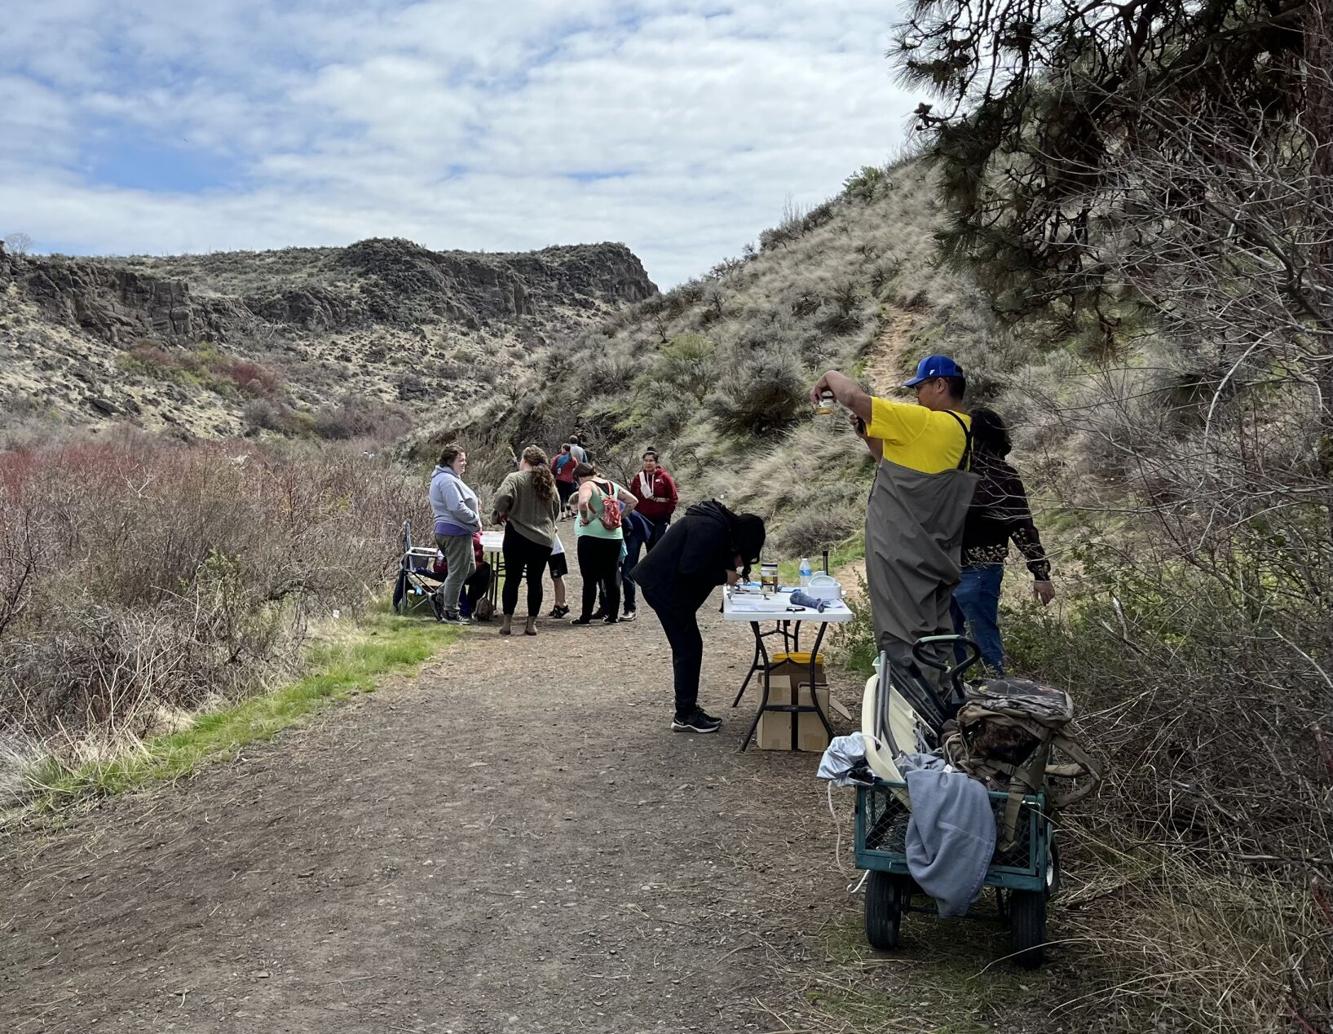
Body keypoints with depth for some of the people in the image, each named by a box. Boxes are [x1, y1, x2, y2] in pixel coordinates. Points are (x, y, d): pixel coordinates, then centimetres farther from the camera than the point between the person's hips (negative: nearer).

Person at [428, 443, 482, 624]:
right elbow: (457, 507, -25)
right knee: (458, 571, -2)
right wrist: (476, 520, -13)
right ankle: (450, 613, 6)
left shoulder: (446, 477, 18)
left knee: (469, 567, 21)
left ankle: (444, 593, 22)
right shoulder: (447, 480, -18)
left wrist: (474, 510, 11)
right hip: (455, 531, -11)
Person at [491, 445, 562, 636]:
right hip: (544, 539, 4)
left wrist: (498, 515, -4)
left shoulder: (515, 478, -6)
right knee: (535, 581, 9)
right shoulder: (549, 483, 11)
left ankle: (507, 623, 6)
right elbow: (557, 511, 18)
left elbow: (501, 497, -21)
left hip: (518, 536, -4)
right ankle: (531, 624, 11)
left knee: (512, 579, 4)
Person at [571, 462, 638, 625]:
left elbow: (583, 502, -28)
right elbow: (633, 500, 16)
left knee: (590, 579, -1)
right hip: (615, 536, 6)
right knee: (612, 577, 10)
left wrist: (585, 518, -13)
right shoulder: (612, 485, 12)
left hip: (591, 536, -6)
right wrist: (620, 516, 15)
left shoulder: (587, 485, -8)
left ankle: (586, 616, 3)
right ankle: (613, 616, 13)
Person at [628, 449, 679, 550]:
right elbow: (632, 498, 9)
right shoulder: (638, 477, 2)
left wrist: (668, 513, -7)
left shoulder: (664, 477, -7)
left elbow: (674, 498, -4)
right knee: (649, 546, 10)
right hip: (644, 519, 3)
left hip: (660, 519, -3)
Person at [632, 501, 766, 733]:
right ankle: (685, 716, 3)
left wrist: (729, 565, 0)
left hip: (663, 584, 11)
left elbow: (707, 559, 17)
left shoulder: (719, 524, 9)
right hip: (665, 588, -11)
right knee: (689, 647, -5)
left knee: (686, 647, 16)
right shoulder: (711, 529, -22)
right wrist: (724, 576, -15)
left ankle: (686, 709, 25)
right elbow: (690, 569, -27)